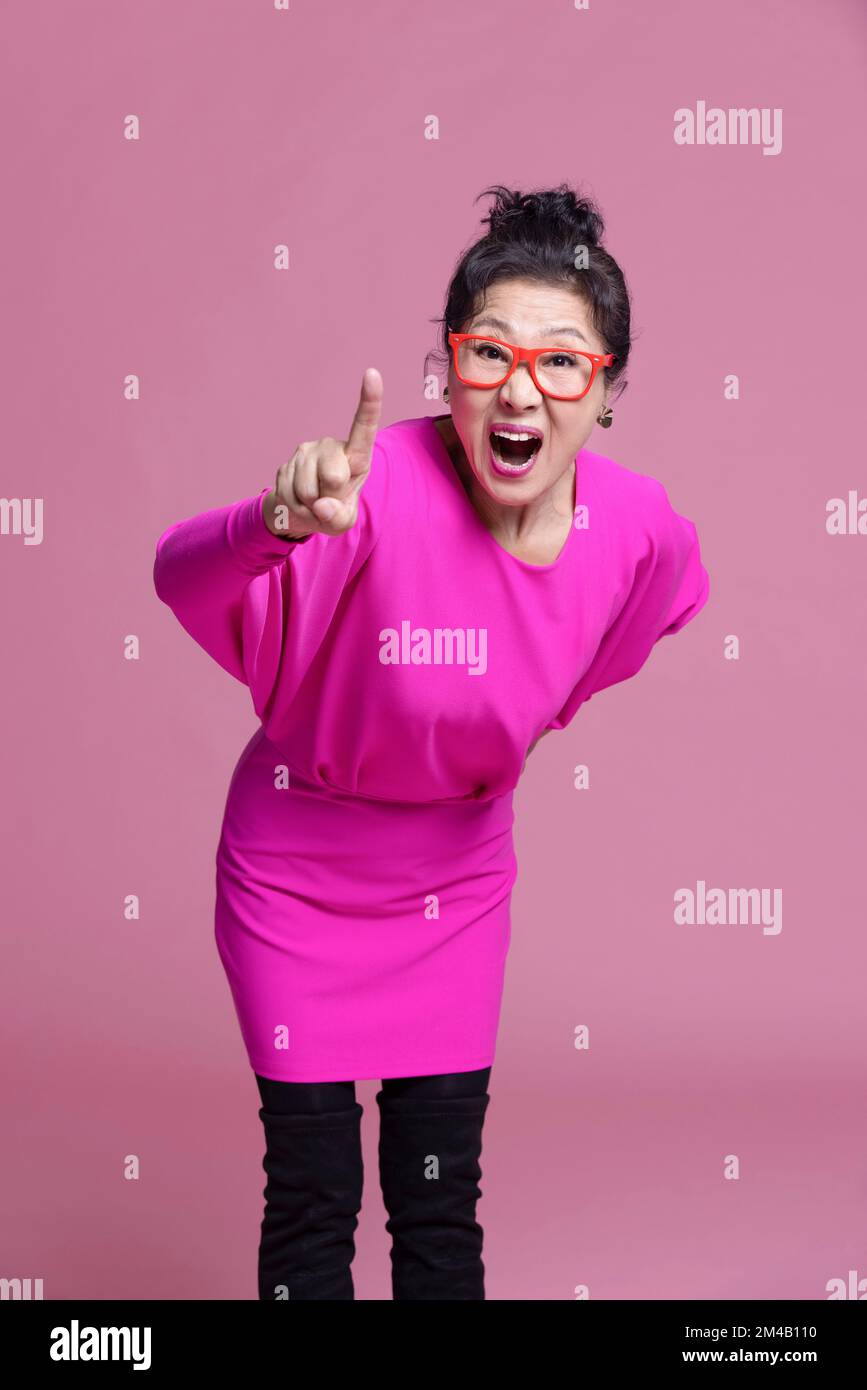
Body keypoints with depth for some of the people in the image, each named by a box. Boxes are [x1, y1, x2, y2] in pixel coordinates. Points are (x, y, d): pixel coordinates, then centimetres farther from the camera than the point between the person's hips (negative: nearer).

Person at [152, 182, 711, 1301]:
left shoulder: (643, 528, -16)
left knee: (443, 1204, 12)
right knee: (312, 1196, 5)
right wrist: (280, 521, -64)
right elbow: (180, 579, -43)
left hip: (457, 880, 3)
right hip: (299, 869, -3)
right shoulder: (382, 487, -30)